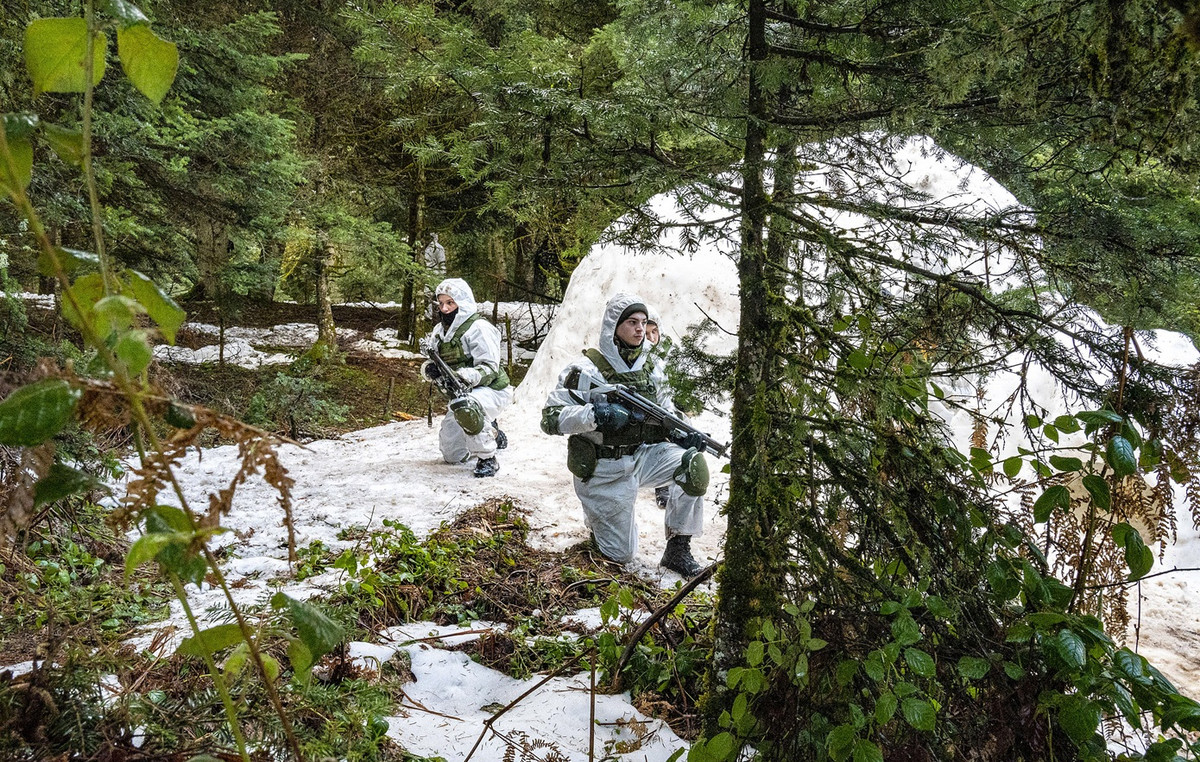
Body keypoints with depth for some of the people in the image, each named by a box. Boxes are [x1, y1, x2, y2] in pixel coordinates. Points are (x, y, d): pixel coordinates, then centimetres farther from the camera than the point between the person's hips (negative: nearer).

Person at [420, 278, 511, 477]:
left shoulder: (478, 328, -19)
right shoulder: (440, 330, 5)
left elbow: (489, 367, -25)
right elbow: (430, 363, 5)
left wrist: (466, 377, -43)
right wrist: (429, 369, -20)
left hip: (492, 390, -8)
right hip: (464, 393, 8)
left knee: (464, 406, -43)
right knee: (451, 455, 14)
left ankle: (487, 459, -24)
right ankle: (491, 434, 40)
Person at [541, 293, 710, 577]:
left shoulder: (653, 367, 3)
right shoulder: (586, 371, -15)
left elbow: (666, 412, 13)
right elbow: (550, 418, -18)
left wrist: (683, 433, -10)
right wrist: (595, 415, -34)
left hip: (643, 455, 5)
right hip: (603, 469, -4)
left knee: (694, 464, -24)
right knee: (621, 554, 0)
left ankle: (678, 549, -8)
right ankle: (597, 519, 35)